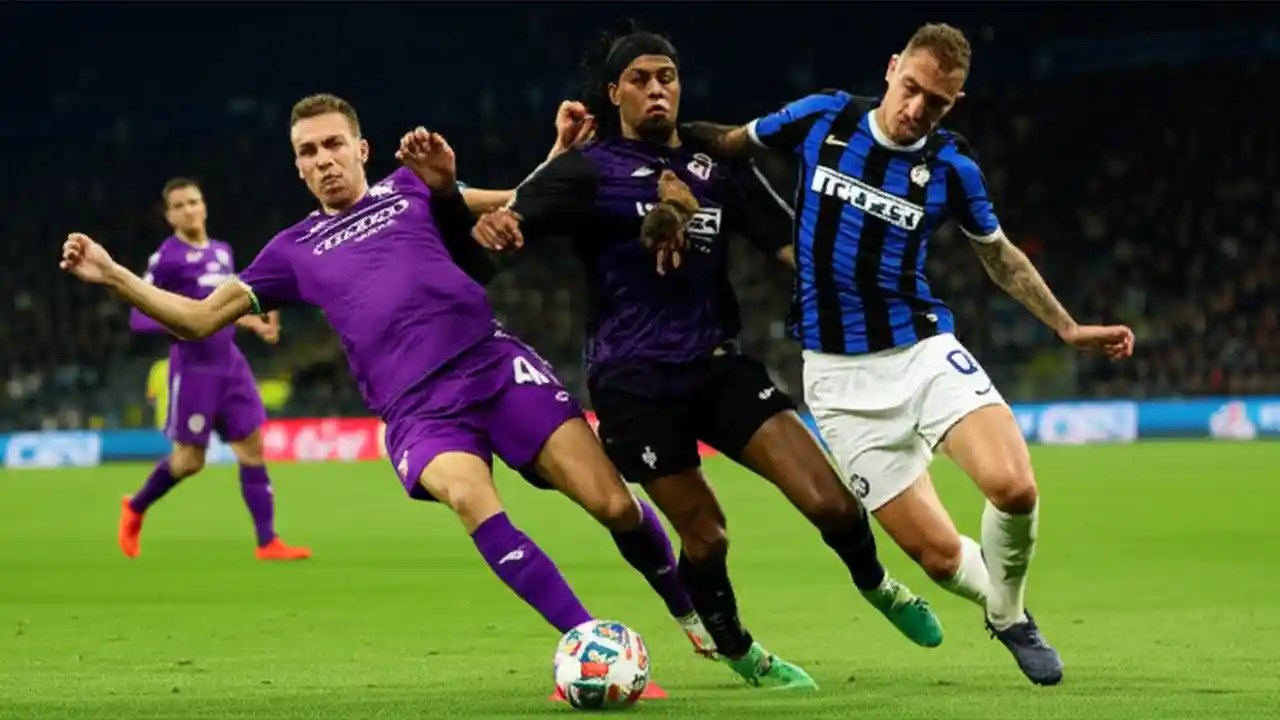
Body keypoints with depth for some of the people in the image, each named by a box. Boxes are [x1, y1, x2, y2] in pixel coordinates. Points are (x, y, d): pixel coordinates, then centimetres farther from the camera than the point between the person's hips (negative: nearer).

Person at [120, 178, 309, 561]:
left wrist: (256, 324, 10)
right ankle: (135, 508, 28)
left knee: (252, 448, -2)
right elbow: (138, 317, -11)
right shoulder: (166, 259, -9)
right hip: (193, 369, -6)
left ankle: (268, 543, -2)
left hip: (230, 365, 6)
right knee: (190, 459, 0)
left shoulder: (222, 252, 12)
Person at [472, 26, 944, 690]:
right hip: (634, 380, -4)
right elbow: (515, 216, -16)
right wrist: (494, 221, -39)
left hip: (718, 362, 4)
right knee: (704, 534, -1)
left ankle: (876, 586, 24)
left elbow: (784, 242, 15)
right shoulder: (591, 170, -2)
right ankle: (736, 650, 29)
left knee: (830, 502, -8)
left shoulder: (712, 168, 12)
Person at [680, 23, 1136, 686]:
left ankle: (1010, 614, 6)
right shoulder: (821, 119, -4)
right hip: (842, 376, -1)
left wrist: (1069, 328, 16)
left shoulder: (951, 166, -2)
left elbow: (1000, 255, 16)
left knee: (1014, 487, -25)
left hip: (925, 350, 1)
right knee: (937, 552, -8)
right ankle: (1000, 606, 27)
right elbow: (725, 144, 12)